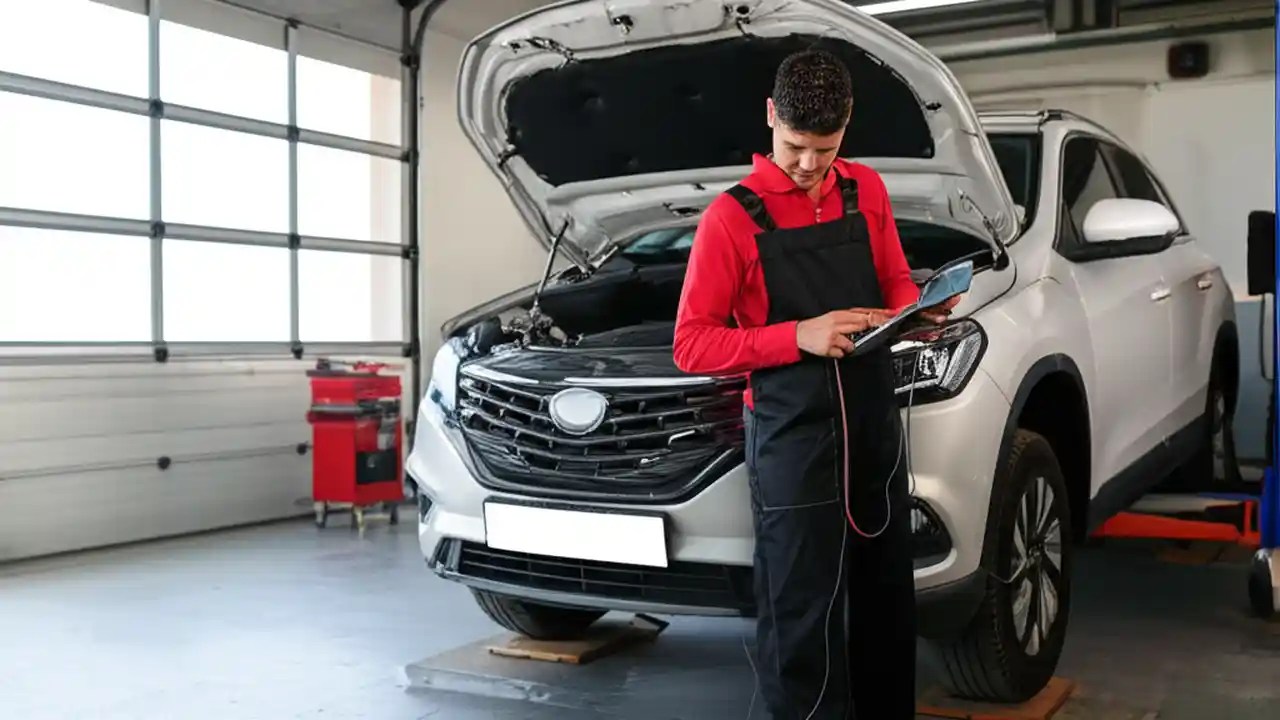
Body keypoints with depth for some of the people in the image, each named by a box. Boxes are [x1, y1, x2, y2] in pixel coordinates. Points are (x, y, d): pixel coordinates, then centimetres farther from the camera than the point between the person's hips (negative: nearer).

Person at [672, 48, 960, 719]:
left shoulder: (867, 191, 7)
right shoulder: (733, 217, -10)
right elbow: (692, 345, -12)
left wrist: (917, 313, -5)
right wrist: (798, 336, -22)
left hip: (875, 425, 6)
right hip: (791, 439, -6)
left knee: (888, 600, 18)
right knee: (801, 619, 0)